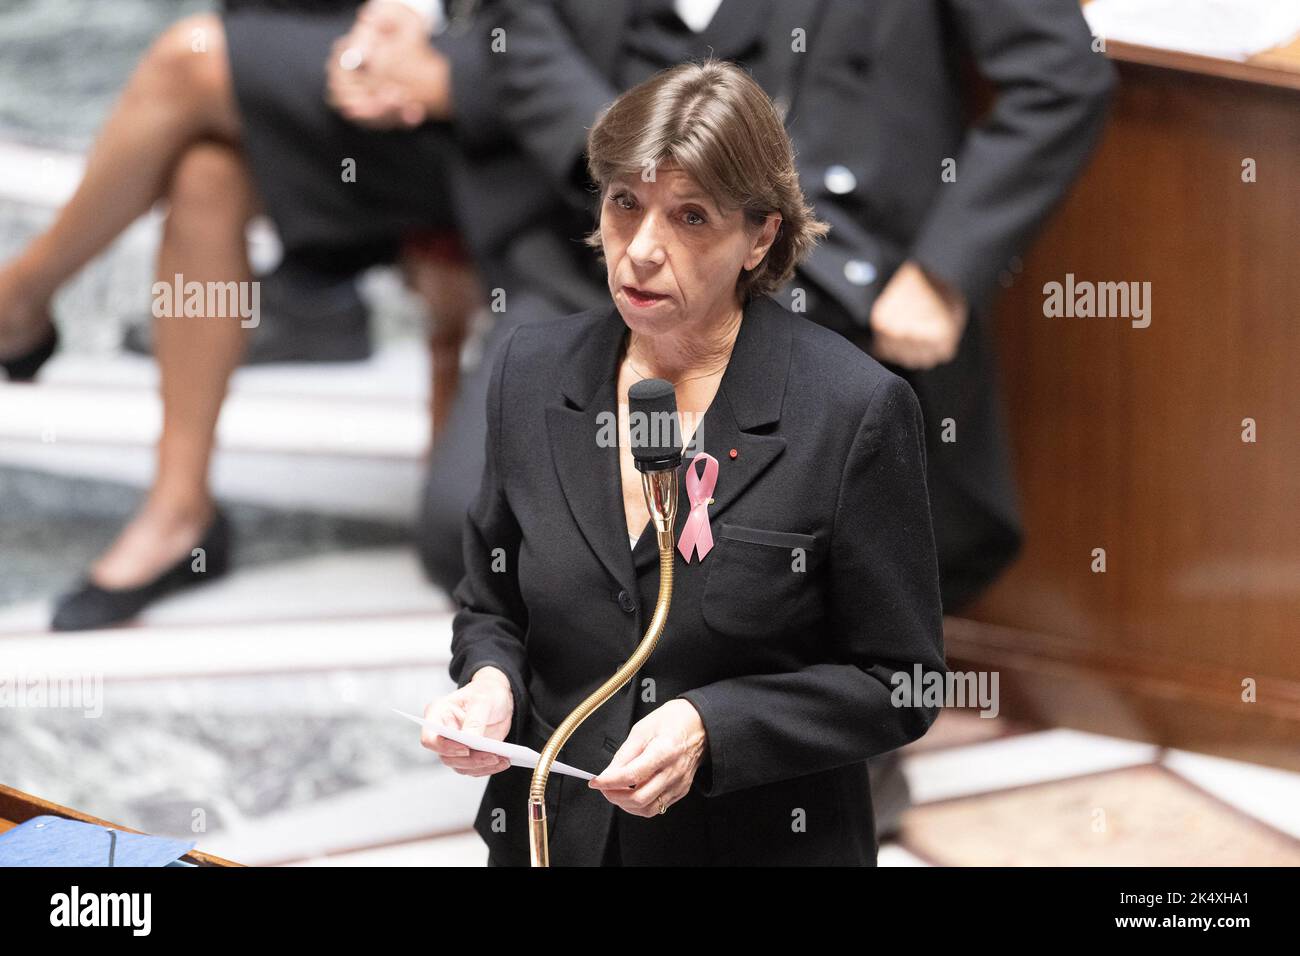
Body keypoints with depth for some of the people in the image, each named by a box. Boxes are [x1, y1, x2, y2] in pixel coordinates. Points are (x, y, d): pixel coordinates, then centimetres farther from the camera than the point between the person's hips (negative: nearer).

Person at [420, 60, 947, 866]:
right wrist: (489, 684, -12)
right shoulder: (534, 371, -2)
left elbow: (897, 685, -11)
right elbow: (492, 603, 9)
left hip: (764, 845, -4)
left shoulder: (856, 408, -16)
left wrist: (710, 730, -23)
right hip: (550, 836, 4)